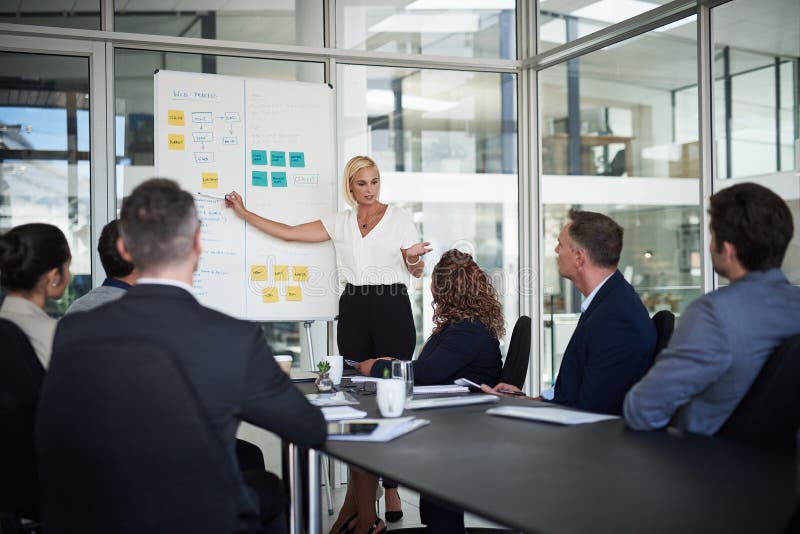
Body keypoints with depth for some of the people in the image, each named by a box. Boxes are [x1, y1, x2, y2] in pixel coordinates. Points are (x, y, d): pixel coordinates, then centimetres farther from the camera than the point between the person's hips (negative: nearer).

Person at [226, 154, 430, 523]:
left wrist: (413, 258, -17)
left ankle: (392, 489, -3)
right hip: (354, 310, 3)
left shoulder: (399, 217, 4)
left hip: (392, 309, -3)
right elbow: (288, 233, 12)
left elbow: (417, 272, 6)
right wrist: (243, 212, 13)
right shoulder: (340, 223, 12)